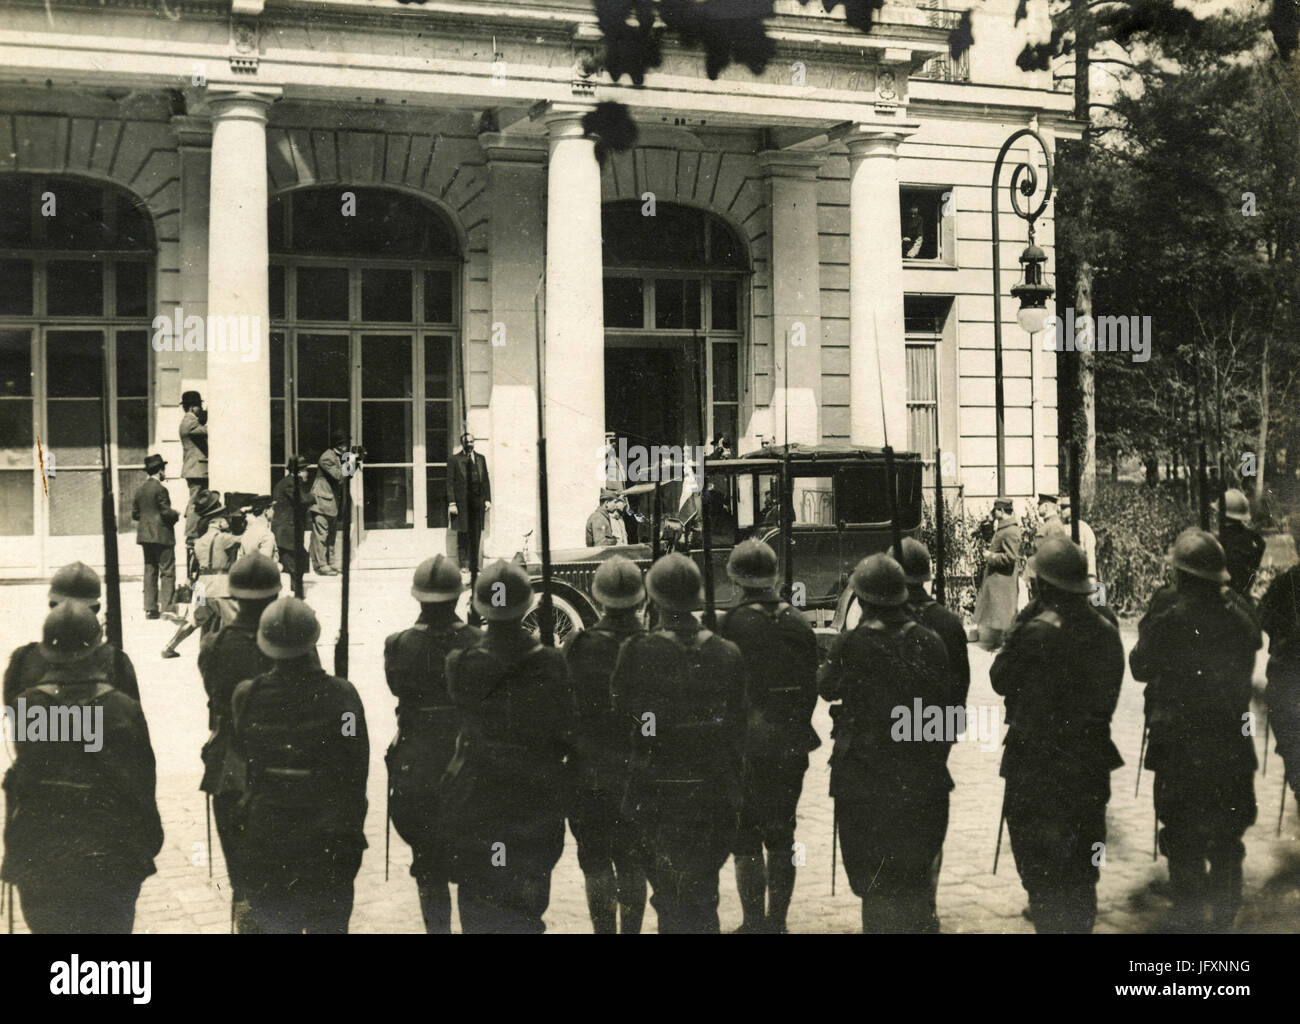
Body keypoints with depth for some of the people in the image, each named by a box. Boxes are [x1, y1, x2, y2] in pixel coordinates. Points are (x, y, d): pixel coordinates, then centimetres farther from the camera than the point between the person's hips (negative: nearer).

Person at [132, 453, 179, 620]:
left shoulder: (141, 489, 11)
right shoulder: (159, 489, -13)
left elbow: (134, 513, 13)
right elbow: (166, 512, -16)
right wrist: (176, 515, 3)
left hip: (145, 536, 8)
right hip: (161, 535, -8)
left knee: (150, 572, 9)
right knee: (167, 571, -4)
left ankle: (150, 608, 9)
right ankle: (167, 608, -7)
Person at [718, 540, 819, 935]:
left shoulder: (733, 625, -12)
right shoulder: (798, 623, 3)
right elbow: (812, 685, 7)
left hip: (748, 749, -5)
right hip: (791, 746, 5)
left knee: (746, 840, 3)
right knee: (781, 836, 14)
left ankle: (754, 922, 3)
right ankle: (777, 921, 20)